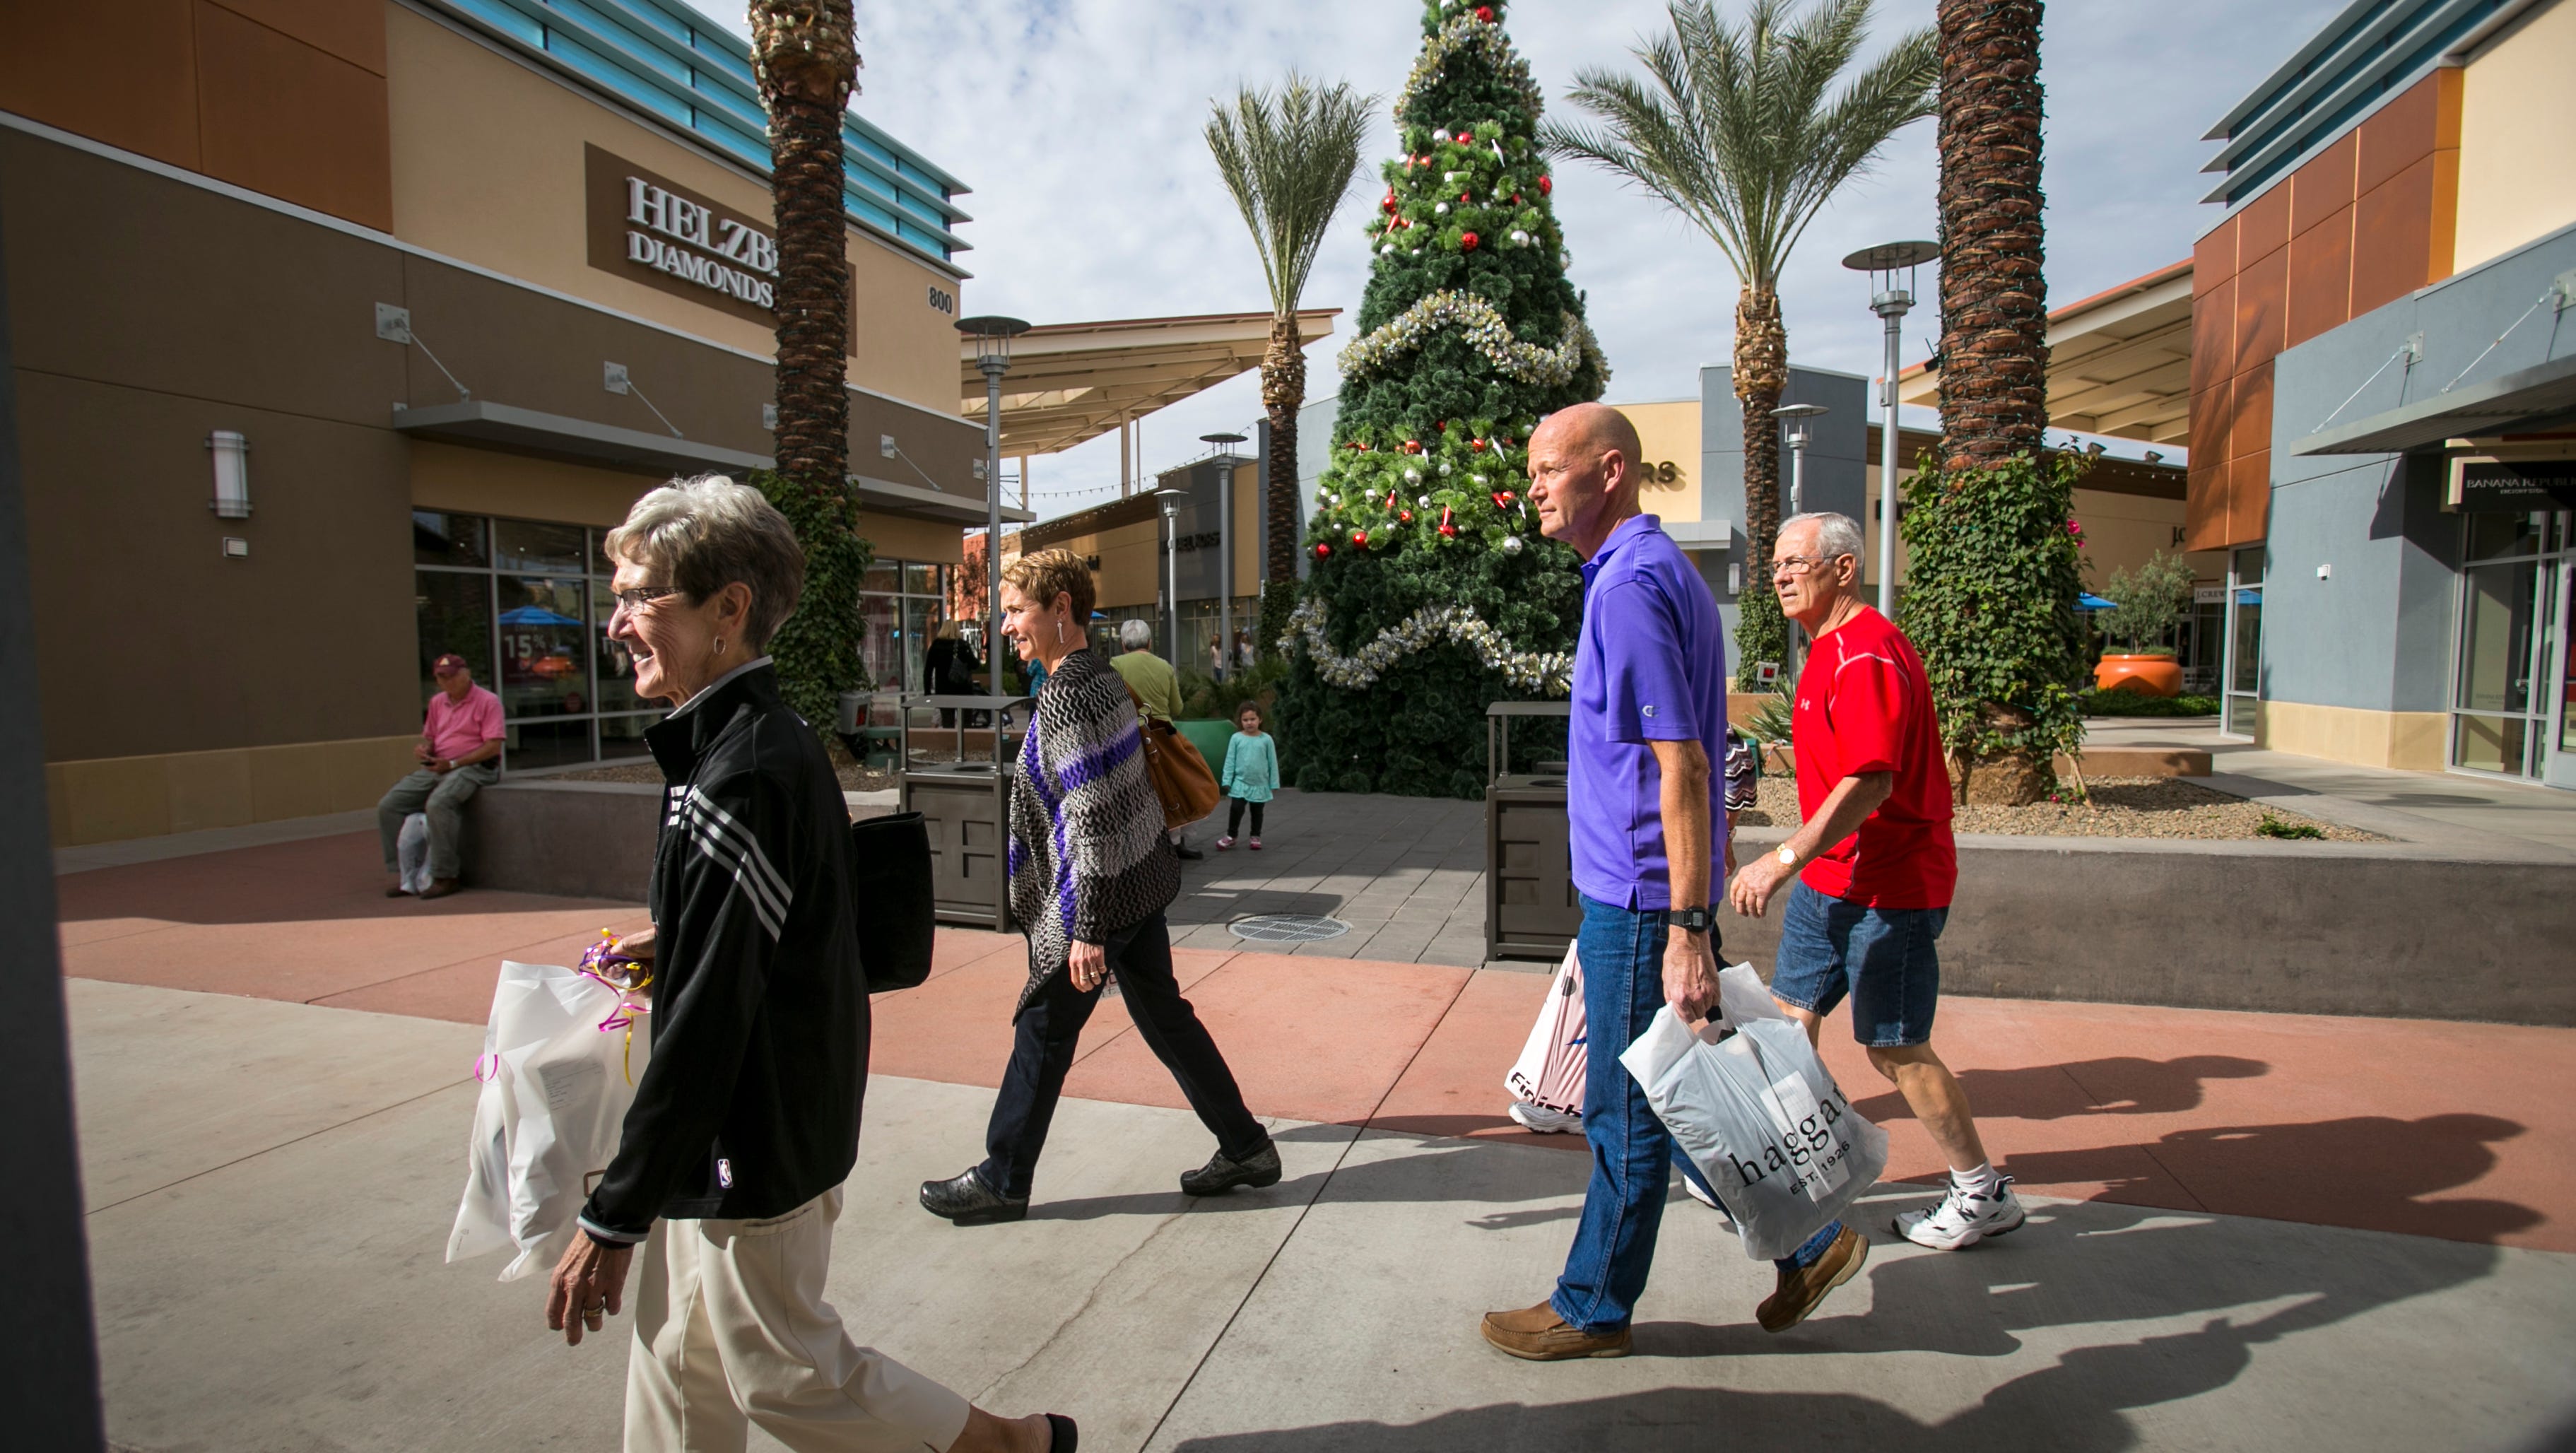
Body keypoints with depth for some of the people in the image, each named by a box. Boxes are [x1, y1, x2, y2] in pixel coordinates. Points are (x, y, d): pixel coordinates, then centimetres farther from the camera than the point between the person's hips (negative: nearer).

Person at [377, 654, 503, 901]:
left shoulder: (488, 701, -5)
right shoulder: (437, 702, 18)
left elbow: (493, 746, -13)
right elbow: (429, 736, 27)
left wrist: (453, 764, -17)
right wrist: (422, 748, 1)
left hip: (473, 767, -8)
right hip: (436, 767, 8)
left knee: (438, 804, -34)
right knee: (388, 806, -7)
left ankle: (445, 876, -25)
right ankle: (401, 871, -3)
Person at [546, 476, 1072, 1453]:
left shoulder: (740, 777, -27)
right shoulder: (772, 742, 4)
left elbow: (706, 1021, -27)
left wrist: (612, 1220, -21)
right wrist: (674, 939, 10)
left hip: (751, 1153, -9)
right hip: (769, 1126, 10)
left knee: (786, 1375, 10)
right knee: (680, 1362, 24)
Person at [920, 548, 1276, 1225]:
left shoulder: (1067, 694, -20)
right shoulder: (1102, 676, 9)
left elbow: (1090, 816, -24)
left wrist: (1086, 927, -23)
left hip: (1101, 893, -9)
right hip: (1142, 880, 9)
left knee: (1043, 1030, 6)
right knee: (1164, 1016, 17)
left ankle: (1002, 1181, 23)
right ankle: (1246, 1147, 26)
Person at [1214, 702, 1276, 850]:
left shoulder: (1266, 739, -4)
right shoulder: (1236, 738, -4)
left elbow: (1273, 762, 1)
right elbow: (1230, 760, -1)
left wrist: (1274, 783, 1)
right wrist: (1227, 780, -5)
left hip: (1260, 784, 1)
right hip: (1240, 782, -1)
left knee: (1257, 812, 12)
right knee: (1236, 809, -7)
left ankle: (1256, 837, 26)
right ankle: (1231, 836, 8)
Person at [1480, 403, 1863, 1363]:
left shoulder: (1631, 583, -18)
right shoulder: (1659, 569, 14)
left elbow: (1681, 765, -24)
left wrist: (1688, 930, -25)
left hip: (1636, 897, -10)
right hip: (1629, 889, 10)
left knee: (1626, 1114, 6)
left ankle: (1594, 1309, 24)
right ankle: (1809, 1238, 33)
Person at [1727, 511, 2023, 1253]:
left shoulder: (1865, 655, -20)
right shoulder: (1830, 648, 13)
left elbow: (1871, 782, -29)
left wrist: (1782, 861, -32)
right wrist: (1799, 865, 20)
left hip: (1887, 887, -10)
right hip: (1830, 879, 10)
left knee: (1896, 1049, 2)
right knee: (1791, 1018, 11)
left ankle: (1984, 1193, 22)